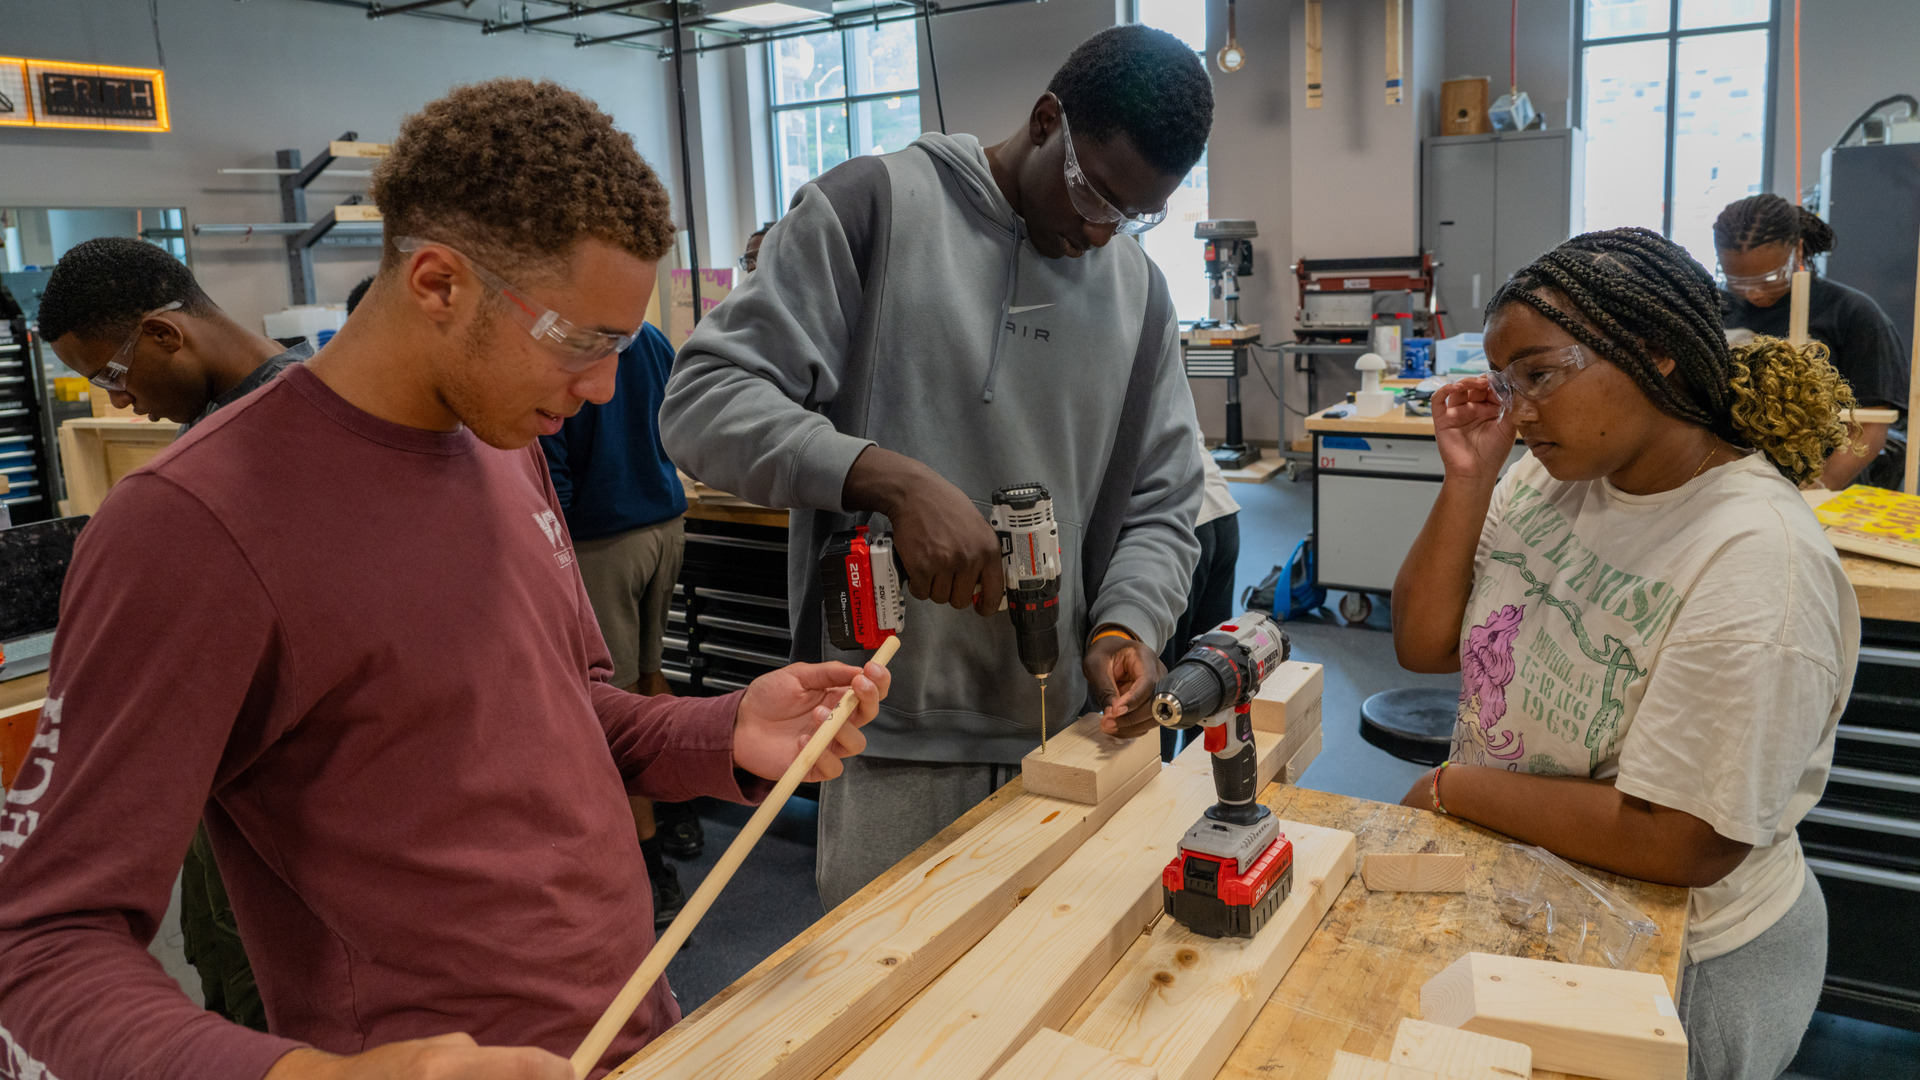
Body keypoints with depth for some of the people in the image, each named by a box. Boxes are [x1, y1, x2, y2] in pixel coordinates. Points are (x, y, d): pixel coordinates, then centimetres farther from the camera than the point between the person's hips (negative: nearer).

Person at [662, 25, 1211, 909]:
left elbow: (1163, 505, 13)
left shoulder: (1139, 289, 11)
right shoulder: (871, 207, -5)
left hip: (1072, 726, 5)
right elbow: (703, 402, -12)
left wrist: (1124, 626, -6)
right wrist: (893, 479, -24)